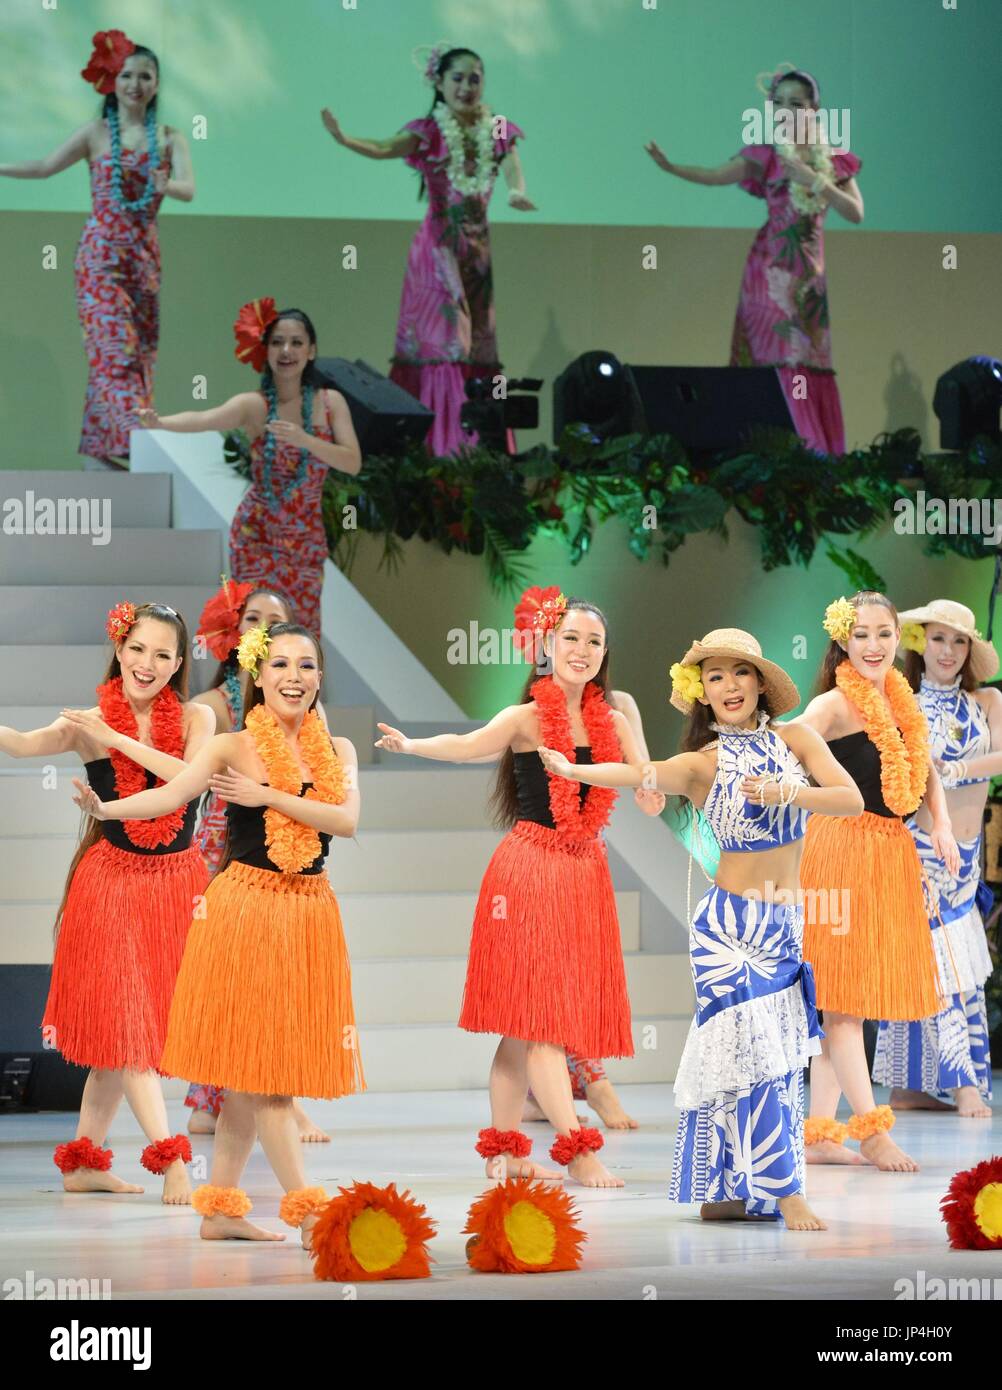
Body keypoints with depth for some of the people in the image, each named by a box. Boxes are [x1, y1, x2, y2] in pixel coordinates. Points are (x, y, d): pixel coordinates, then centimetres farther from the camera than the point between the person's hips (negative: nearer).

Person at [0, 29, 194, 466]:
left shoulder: (169, 138, 4)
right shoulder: (96, 134, 0)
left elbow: (188, 188, -10)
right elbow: (46, 166, 1)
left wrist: (166, 186, -32)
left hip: (144, 257, 3)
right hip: (101, 255, -3)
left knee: (140, 351, 5)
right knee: (115, 347, -13)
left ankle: (104, 442, 13)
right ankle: (127, 441, -23)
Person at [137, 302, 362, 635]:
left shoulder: (331, 402, -3)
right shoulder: (254, 405, -13)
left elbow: (353, 463, -12)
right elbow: (204, 419, -32)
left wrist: (303, 439, -28)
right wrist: (159, 422, -53)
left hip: (306, 540, 3)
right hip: (256, 536, -3)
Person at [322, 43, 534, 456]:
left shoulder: (497, 131, 7)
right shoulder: (429, 132, -5)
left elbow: (512, 167, -10)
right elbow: (385, 149, -22)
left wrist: (517, 193, -34)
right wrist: (343, 139, -42)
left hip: (478, 247, 4)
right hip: (439, 247, -4)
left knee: (478, 345, 6)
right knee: (442, 340, -10)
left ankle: (478, 444, 10)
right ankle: (437, 442, -10)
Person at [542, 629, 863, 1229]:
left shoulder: (794, 740, 3)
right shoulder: (704, 763, -6)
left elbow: (852, 799, -8)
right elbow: (639, 774, -23)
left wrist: (785, 793, -22)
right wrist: (575, 771, -38)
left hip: (786, 927, 4)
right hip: (729, 925, -4)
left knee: (779, 1058, 6)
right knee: (754, 1050, -12)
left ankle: (724, 1194, 14)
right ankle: (784, 1191, -8)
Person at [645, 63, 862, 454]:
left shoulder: (833, 158, 8)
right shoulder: (766, 153, 0)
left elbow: (855, 213, 1)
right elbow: (714, 175, -14)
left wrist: (816, 181, -11)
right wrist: (669, 166, -29)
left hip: (811, 269, 3)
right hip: (773, 269, -3)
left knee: (814, 365, 3)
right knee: (781, 359, -9)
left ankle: (822, 455, 7)